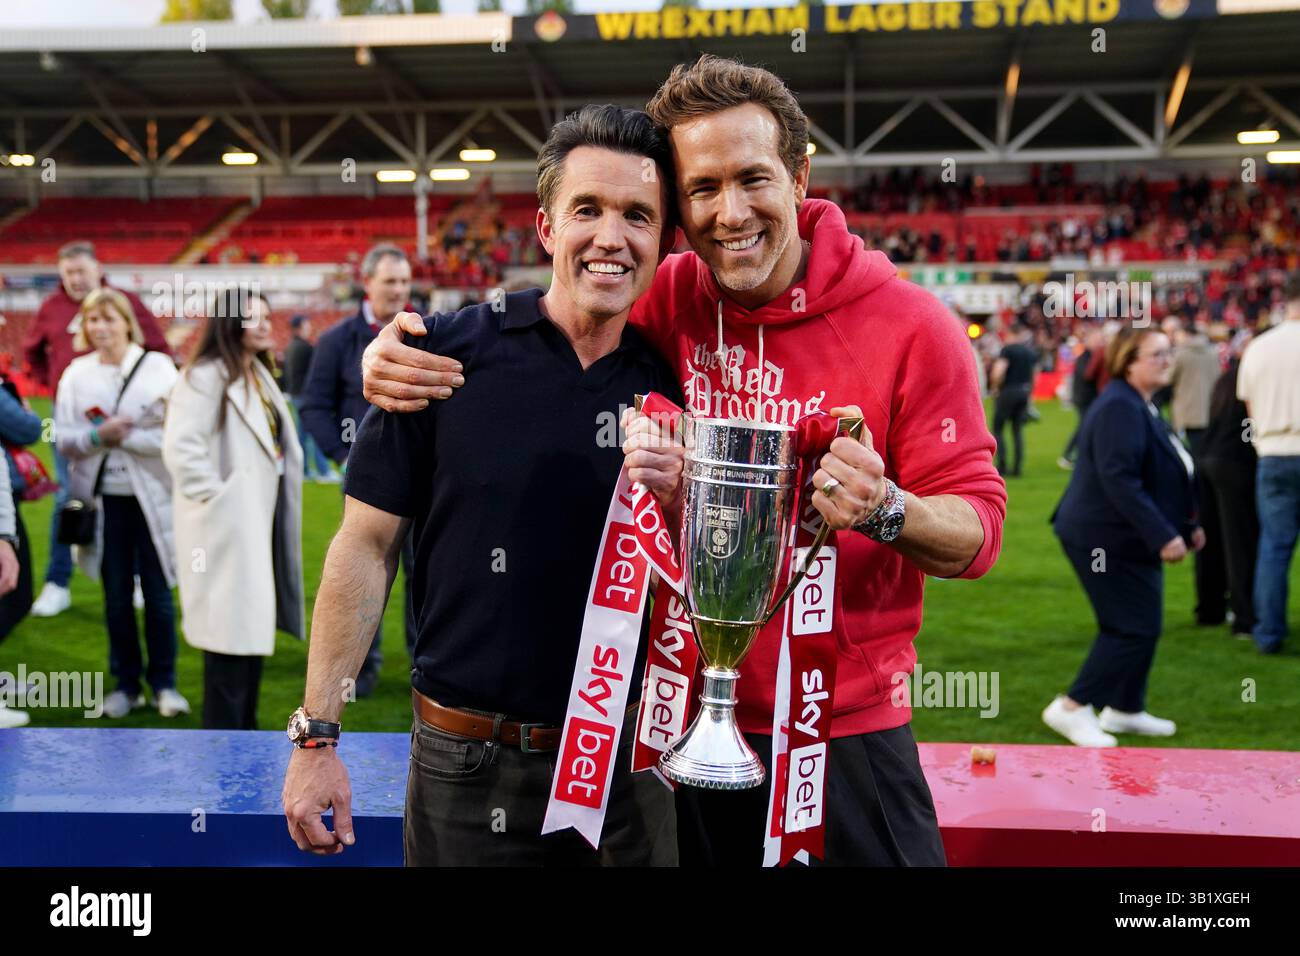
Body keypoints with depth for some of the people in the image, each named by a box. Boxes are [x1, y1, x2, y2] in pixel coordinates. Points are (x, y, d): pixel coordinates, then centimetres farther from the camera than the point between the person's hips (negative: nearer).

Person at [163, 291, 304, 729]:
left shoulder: (260, 374, 15)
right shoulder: (205, 376, -14)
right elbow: (180, 446, -24)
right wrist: (216, 498, -20)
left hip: (262, 519, 9)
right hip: (230, 524, -9)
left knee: (255, 625, 15)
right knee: (231, 628, -5)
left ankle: (245, 724, 26)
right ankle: (222, 726, 3)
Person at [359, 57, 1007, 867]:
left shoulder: (908, 324, -11)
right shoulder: (662, 302, -4)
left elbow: (979, 526, -8)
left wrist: (886, 511, -30)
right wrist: (403, 351, -12)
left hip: (846, 732, -2)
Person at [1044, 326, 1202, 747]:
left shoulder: (1141, 407, 14)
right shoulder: (1120, 408, -20)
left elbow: (1155, 476, 22)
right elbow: (1119, 480, -28)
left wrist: (1186, 526, 20)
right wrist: (1162, 535, -29)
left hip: (1126, 540, 11)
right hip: (1107, 539, -11)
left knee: (1140, 627, 16)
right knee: (1133, 629, -7)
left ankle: (1124, 710, 28)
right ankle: (1072, 708, 1)